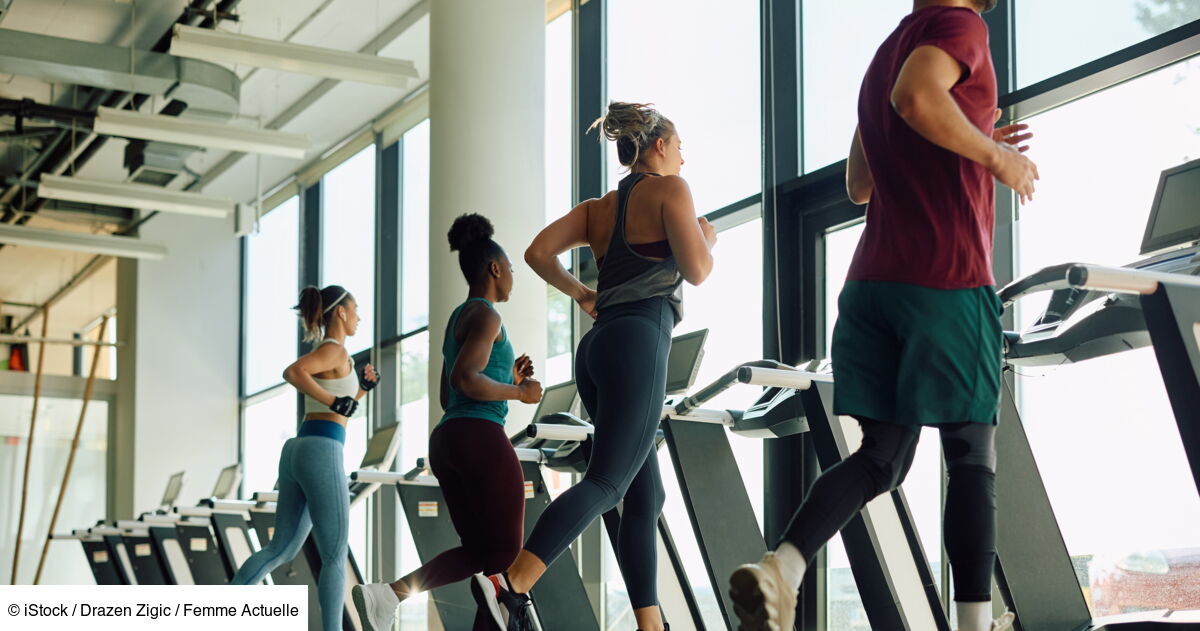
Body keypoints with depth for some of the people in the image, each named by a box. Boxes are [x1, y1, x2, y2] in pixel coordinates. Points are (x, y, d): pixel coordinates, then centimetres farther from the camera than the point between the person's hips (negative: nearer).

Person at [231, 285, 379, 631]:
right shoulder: (334, 349, -5)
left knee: (282, 549, 14)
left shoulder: (323, 356, 24)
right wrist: (336, 402, -17)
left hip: (297, 454, 9)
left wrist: (363, 387, 21)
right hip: (320, 455, -9)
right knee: (335, 557, -3)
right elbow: (291, 372, -25)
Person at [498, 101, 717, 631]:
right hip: (639, 342, -8)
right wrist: (708, 239, 15)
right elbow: (695, 271, -6)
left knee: (645, 497, 11)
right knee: (606, 483, -16)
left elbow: (538, 252, 11)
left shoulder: (598, 208, 22)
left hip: (598, 347, 8)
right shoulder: (670, 189, 3)